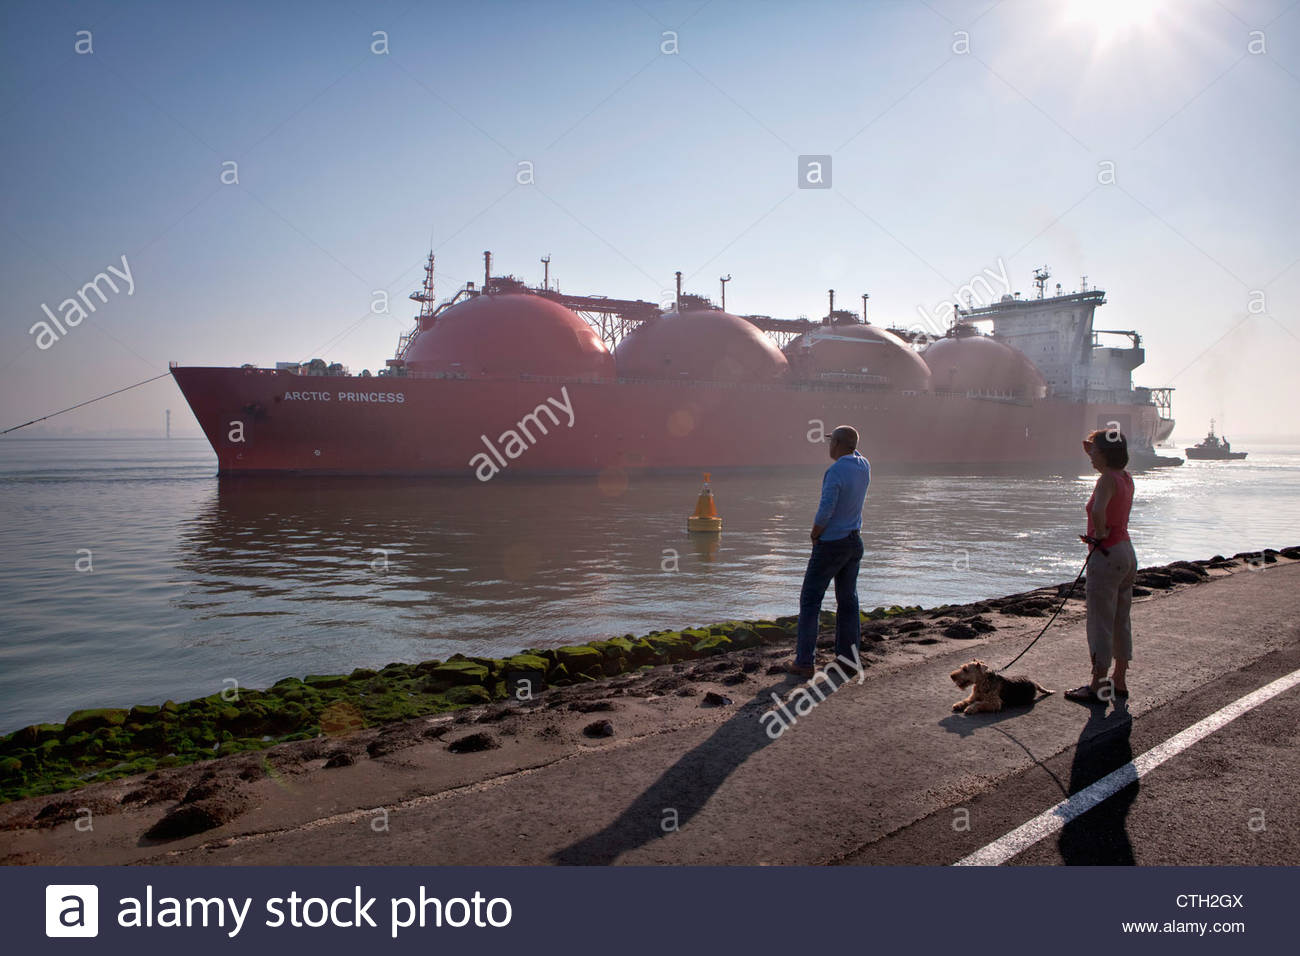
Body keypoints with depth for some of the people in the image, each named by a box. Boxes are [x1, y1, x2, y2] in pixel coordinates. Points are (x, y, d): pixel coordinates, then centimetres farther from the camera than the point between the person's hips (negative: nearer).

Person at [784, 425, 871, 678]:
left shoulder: (835, 472, -21)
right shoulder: (864, 466, 3)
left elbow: (825, 512, -24)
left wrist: (814, 535, -9)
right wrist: (846, 441, 22)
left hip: (831, 543, -8)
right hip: (855, 541, 8)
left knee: (810, 601, -1)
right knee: (848, 600, 13)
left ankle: (804, 662, -1)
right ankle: (849, 656, 17)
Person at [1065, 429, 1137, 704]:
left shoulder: (1107, 479, -17)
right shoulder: (1126, 478, 9)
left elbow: (1098, 510, -36)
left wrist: (1101, 533, -19)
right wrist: (1092, 454, 27)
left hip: (1107, 555, -9)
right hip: (1127, 552, 9)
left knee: (1100, 622, -2)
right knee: (1120, 620, 15)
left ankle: (1097, 687, 4)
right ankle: (1119, 681, 25)